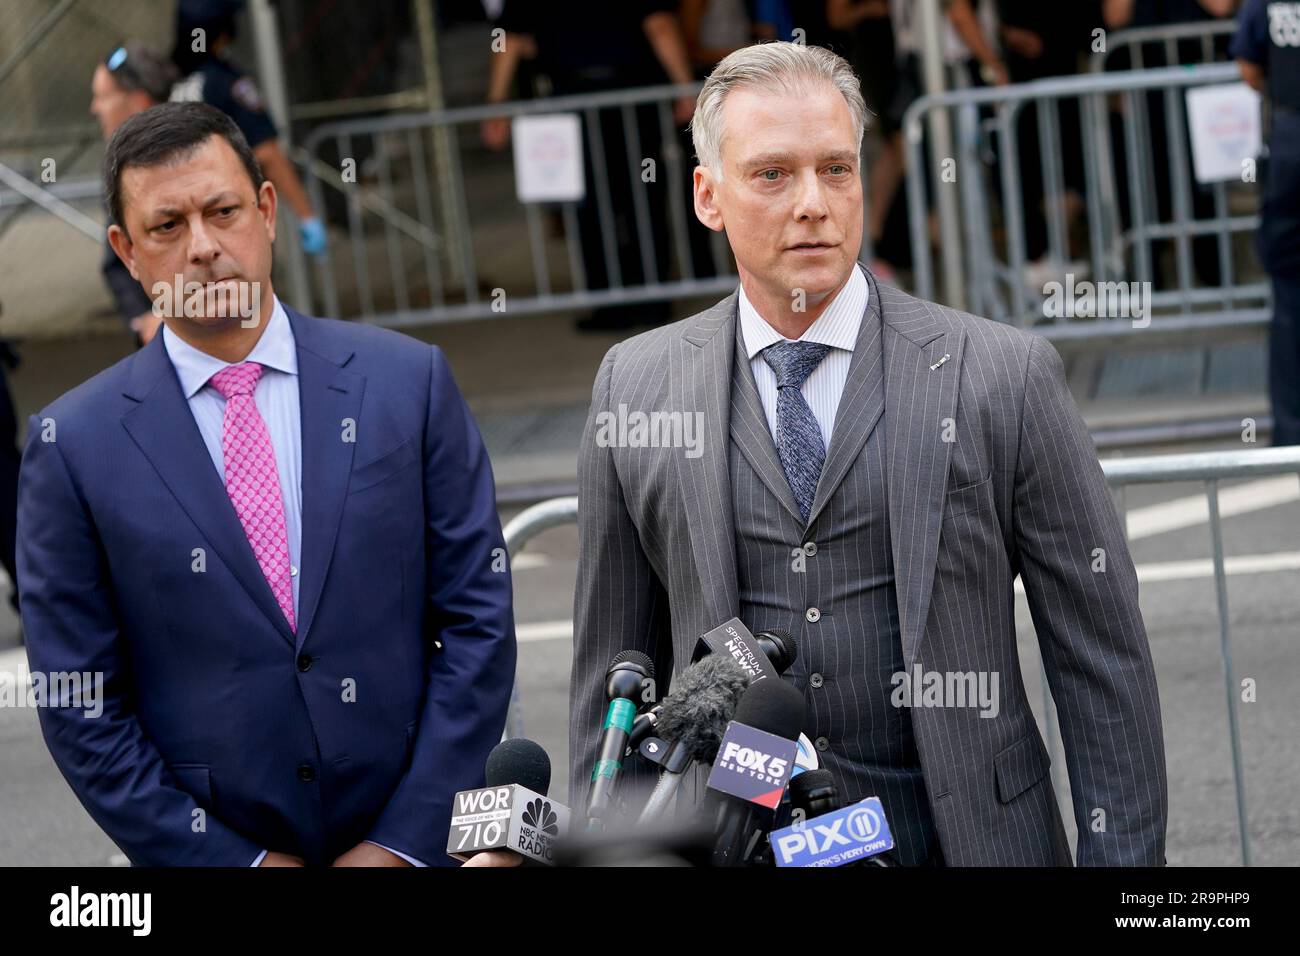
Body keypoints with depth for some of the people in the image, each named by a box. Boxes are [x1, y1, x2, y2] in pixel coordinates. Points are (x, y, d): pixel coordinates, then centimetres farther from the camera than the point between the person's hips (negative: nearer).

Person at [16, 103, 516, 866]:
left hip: (413, 841, 1)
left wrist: (406, 839, -9)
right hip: (211, 848, -1)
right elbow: (79, 706, -4)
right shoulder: (75, 445, -5)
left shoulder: (409, 381, -3)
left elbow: (478, 616, -3)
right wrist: (230, 859, -10)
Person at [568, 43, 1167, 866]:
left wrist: (1126, 861, -7)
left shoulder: (1005, 375, -5)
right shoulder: (633, 388, 2)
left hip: (964, 837, -1)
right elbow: (614, 668, 7)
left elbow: (1105, 669, -4)